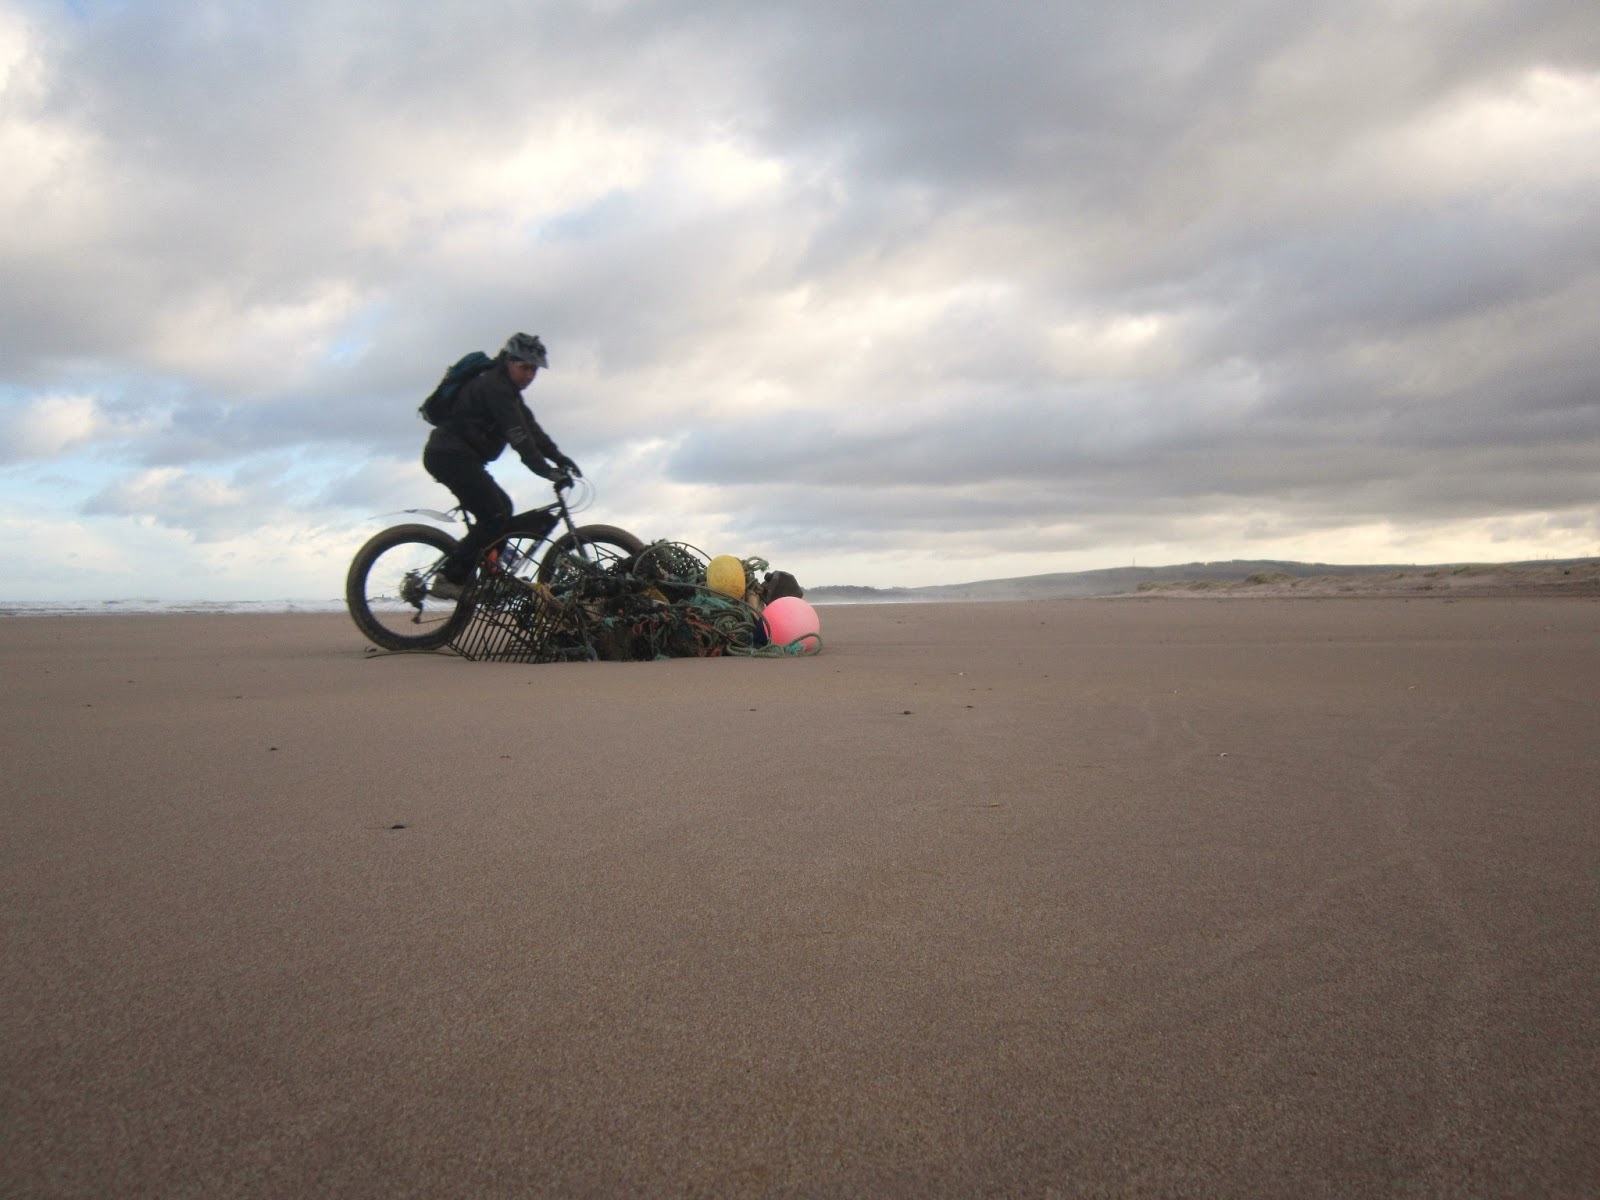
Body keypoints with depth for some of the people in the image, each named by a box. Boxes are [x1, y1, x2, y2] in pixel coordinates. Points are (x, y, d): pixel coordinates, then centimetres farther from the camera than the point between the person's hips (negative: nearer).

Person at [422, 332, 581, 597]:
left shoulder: (508, 390, 18)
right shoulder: (494, 386, -15)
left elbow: (531, 428, 13)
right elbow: (518, 436, -24)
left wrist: (559, 458, 1)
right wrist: (547, 471, -28)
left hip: (456, 456, 11)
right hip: (450, 455, -11)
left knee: (502, 508, 12)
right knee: (495, 515, -17)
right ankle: (449, 579, -18)